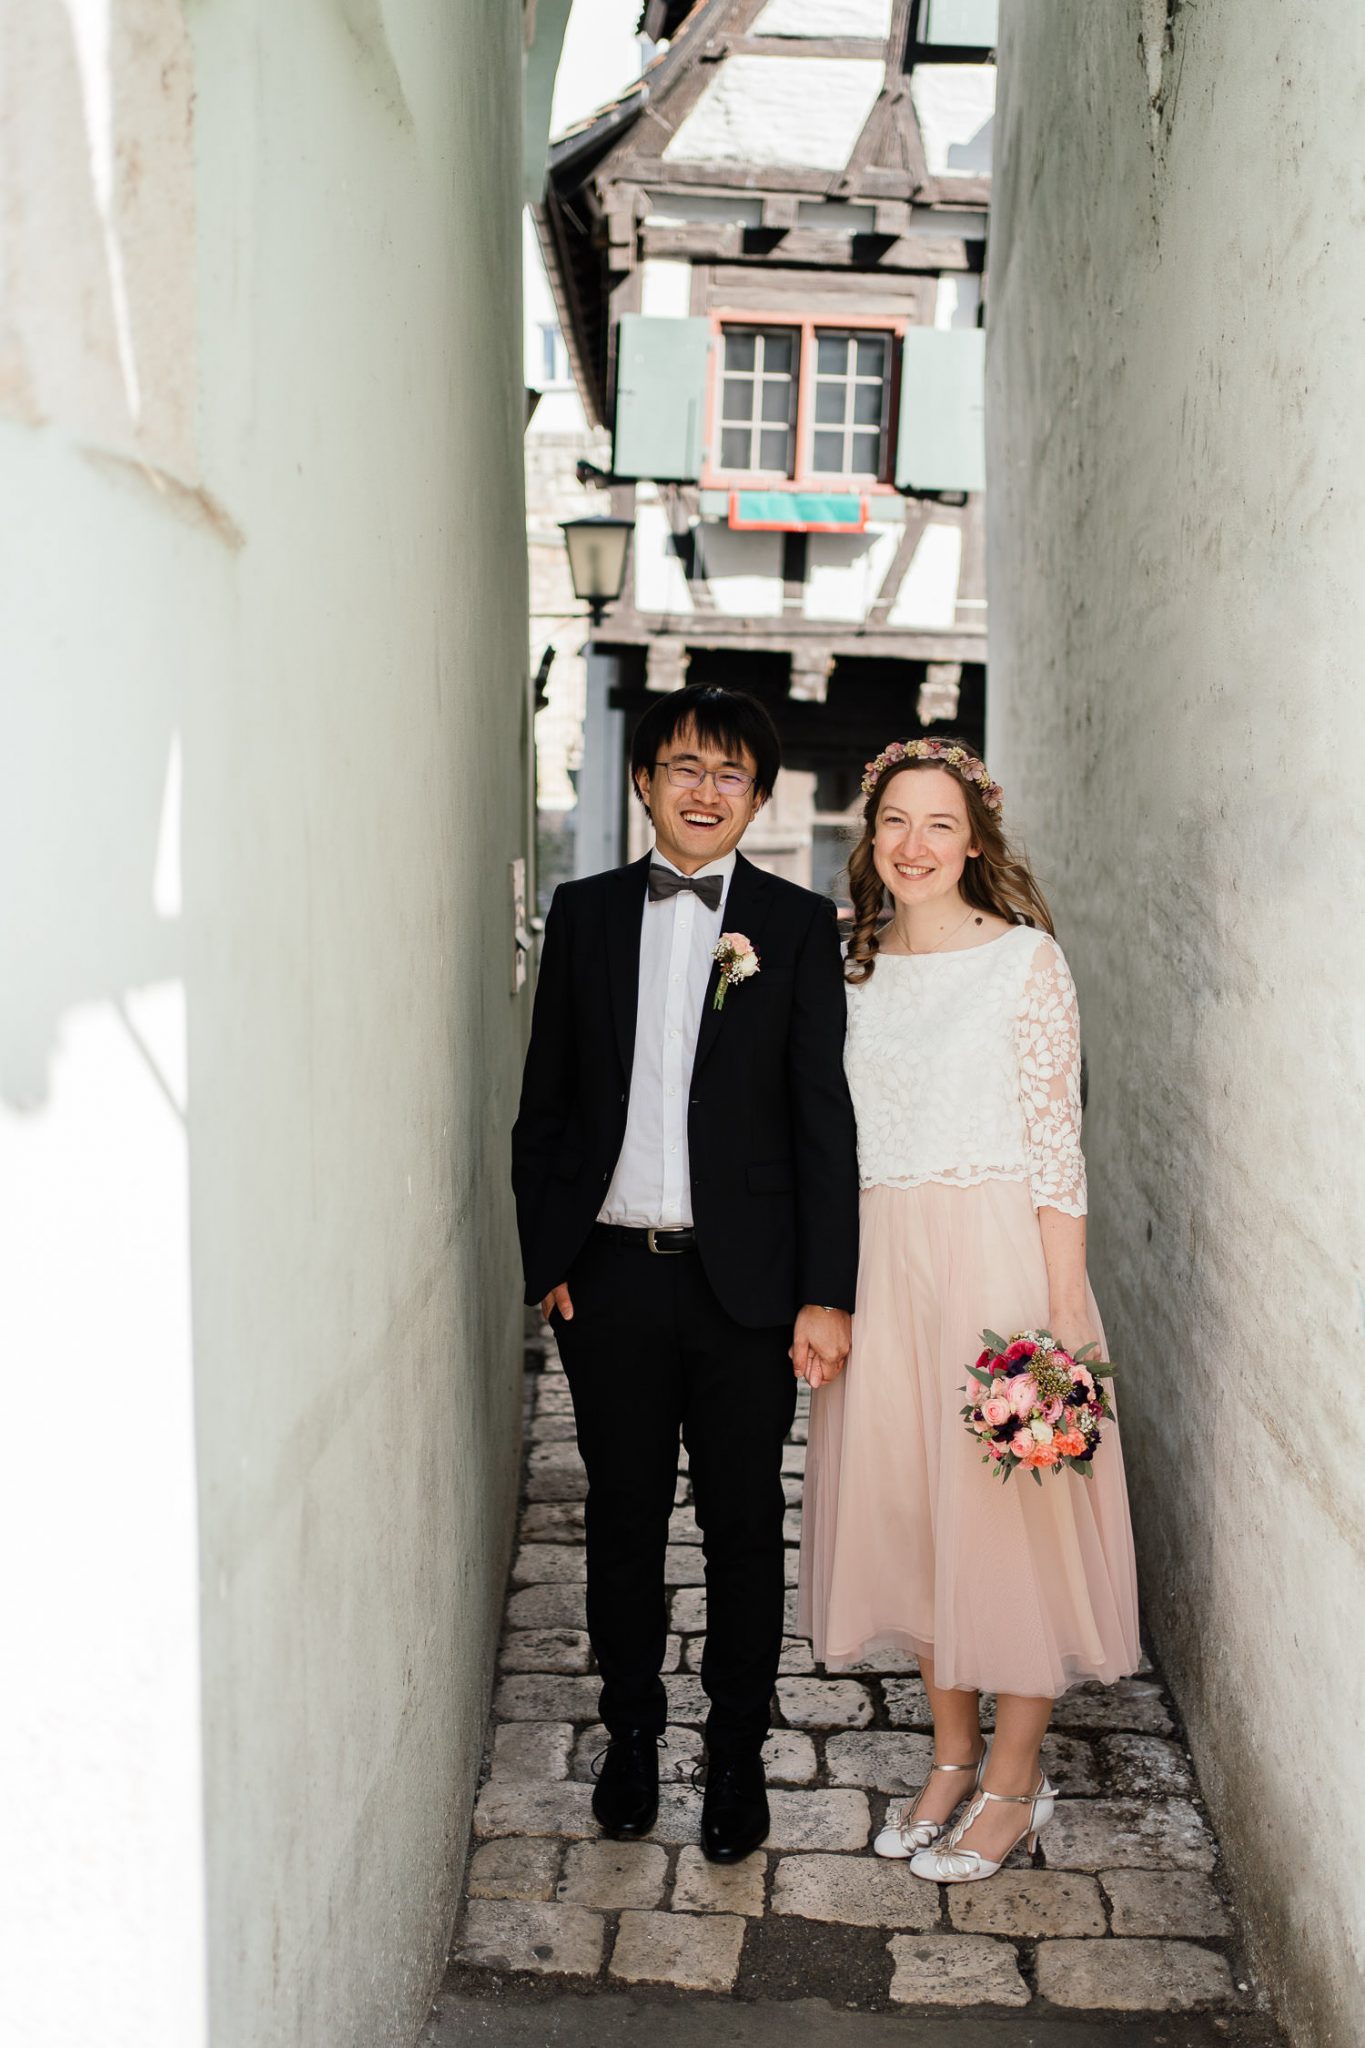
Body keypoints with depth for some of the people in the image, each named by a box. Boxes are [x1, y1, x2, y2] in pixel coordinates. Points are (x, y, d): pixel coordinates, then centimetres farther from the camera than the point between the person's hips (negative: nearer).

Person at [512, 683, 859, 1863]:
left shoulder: (798, 925, 0)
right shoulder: (585, 914, 6)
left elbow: (825, 1118, -3)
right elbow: (546, 1102, 8)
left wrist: (828, 1292, -8)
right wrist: (547, 1258, 2)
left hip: (745, 1277, -1)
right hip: (611, 1276, 2)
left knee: (745, 1527, 10)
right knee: (624, 1520, 14)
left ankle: (738, 1754, 28)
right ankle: (632, 1734, 33)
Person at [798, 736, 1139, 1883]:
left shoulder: (1025, 959, -6)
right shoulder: (854, 967, 9)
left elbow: (1056, 1142, -9)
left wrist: (1063, 1313, -14)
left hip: (994, 1255, -5)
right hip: (878, 1262, 5)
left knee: (1006, 1508, 3)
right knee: (905, 1507, 11)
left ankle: (1014, 1781, 20)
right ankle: (954, 1756, 29)